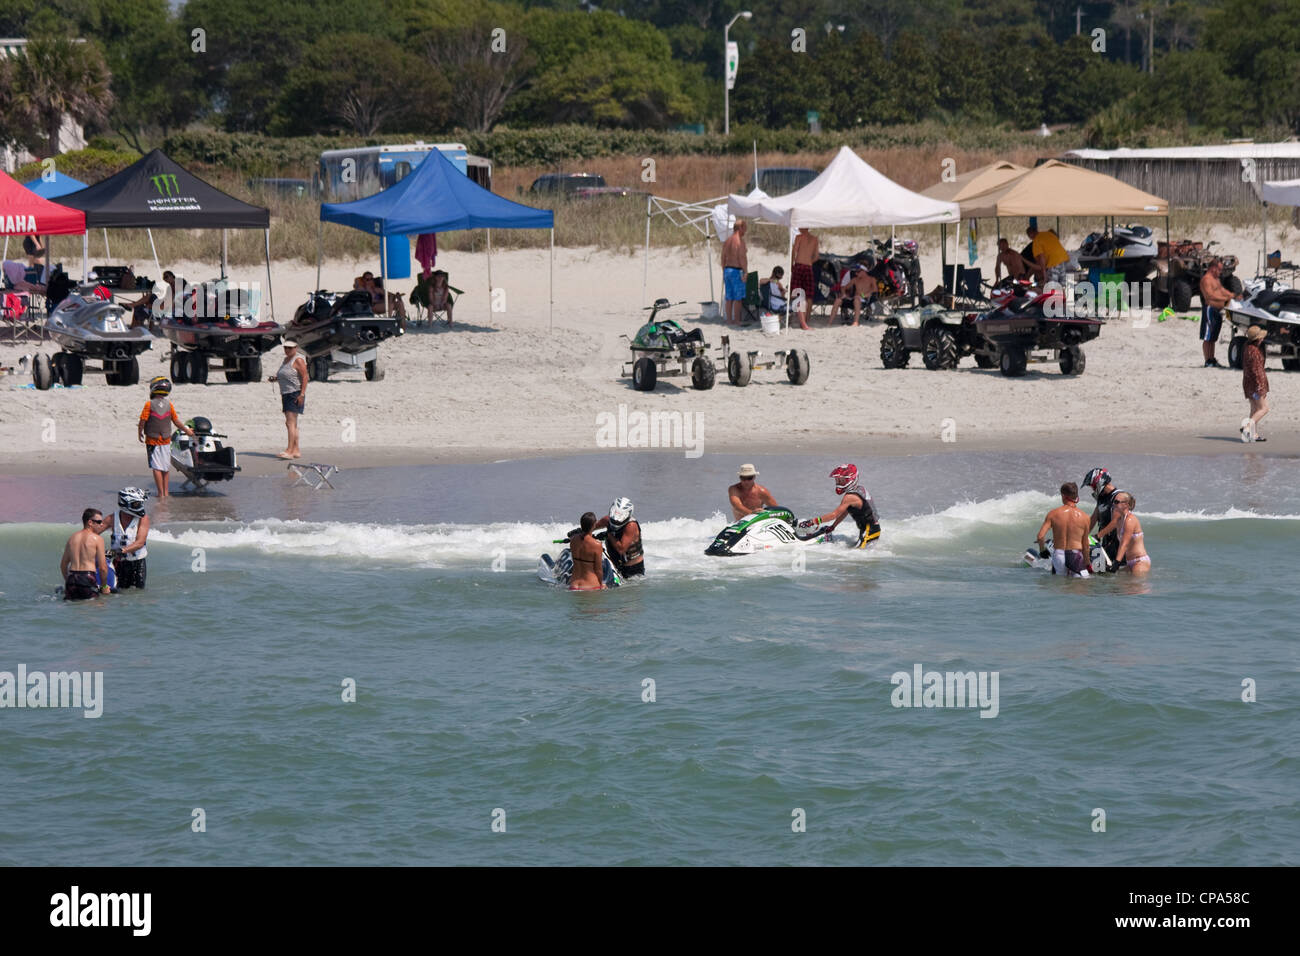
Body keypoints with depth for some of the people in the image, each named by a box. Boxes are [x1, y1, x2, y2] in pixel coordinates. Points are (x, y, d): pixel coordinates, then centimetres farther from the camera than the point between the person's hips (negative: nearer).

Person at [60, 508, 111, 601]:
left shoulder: (72, 538, 15)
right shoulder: (97, 539, -2)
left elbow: (63, 565, 20)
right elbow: (103, 567, -4)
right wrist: (104, 586, 10)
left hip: (72, 579, 5)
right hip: (88, 578, -5)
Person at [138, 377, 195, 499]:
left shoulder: (149, 404, -13)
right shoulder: (169, 405, -3)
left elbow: (142, 421, -12)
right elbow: (176, 421, 3)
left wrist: (139, 434, 6)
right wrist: (187, 430, 19)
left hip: (152, 440, -4)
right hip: (166, 440, 4)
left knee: (156, 467, -1)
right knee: (166, 467, 14)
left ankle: (161, 493, -5)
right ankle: (165, 492, 19)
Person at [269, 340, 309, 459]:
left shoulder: (298, 360, -10)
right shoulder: (286, 359, 18)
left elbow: (305, 377, -15)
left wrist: (302, 394, -21)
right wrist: (275, 378, 10)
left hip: (295, 394, -10)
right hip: (286, 395, 10)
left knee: (290, 422, -16)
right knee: (291, 424, 10)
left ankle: (290, 451, -21)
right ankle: (296, 450, 13)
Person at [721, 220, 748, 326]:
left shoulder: (727, 241, 12)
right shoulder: (740, 240, -13)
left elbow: (723, 258, 15)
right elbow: (742, 257, -18)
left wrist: (724, 272, 21)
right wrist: (745, 273, -16)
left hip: (727, 270, 8)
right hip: (737, 270, -8)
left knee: (729, 297, 9)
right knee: (738, 298, -4)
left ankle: (729, 320, 11)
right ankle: (737, 320, -4)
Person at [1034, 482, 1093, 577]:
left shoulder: (1053, 514, -3)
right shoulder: (1084, 517, -2)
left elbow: (1040, 536, -8)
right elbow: (1085, 545, 4)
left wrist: (1042, 550, 12)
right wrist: (1087, 563, 17)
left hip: (1058, 554, 2)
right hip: (1075, 555, -2)